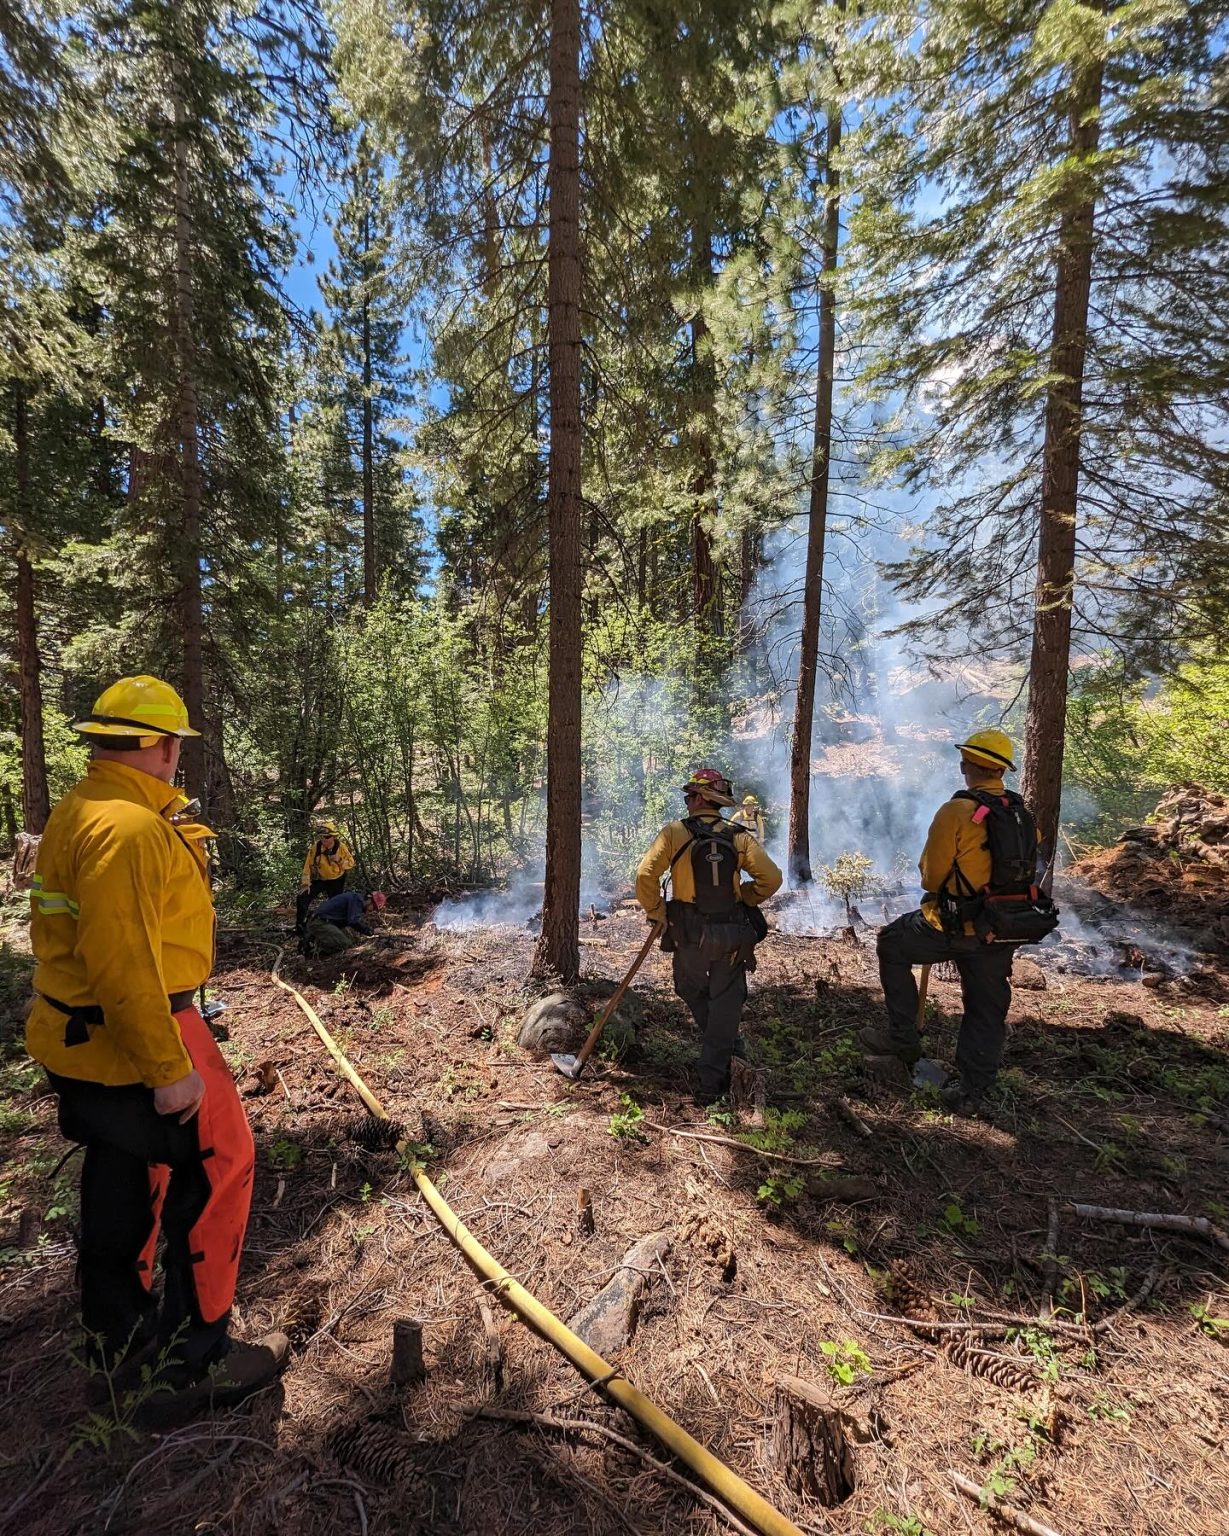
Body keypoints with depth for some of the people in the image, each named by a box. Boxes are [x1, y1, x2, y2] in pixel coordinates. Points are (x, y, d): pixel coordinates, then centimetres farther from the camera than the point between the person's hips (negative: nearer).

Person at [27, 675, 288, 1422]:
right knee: (215, 1170, 5)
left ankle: (120, 1340, 43)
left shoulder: (77, 812, 9)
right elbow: (122, 960, -28)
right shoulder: (129, 826, -25)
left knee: (123, 1182, 24)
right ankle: (196, 1359, 21)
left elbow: (59, 929, 17)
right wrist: (167, 1068, -23)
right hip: (135, 1041, -10)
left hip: (83, 1040, 10)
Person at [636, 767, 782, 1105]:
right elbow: (771, 878, -3)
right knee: (725, 1006, 12)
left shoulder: (674, 833, -9)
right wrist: (745, 899, 11)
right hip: (733, 937, 2)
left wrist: (655, 912, 0)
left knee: (692, 991, 26)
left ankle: (724, 1046, 29)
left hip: (689, 935, -1)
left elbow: (644, 876, -16)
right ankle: (712, 1082, 15)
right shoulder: (738, 837, -2)